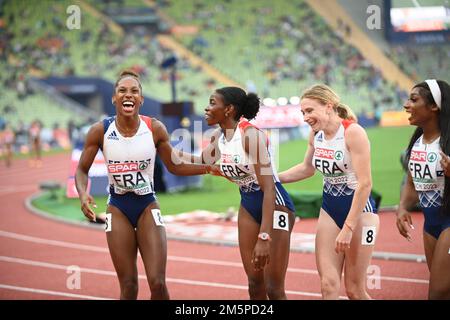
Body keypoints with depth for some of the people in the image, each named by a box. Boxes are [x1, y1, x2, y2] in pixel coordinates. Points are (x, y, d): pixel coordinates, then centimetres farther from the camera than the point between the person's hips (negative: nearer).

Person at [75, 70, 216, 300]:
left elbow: (174, 166, 5)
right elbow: (82, 170, 0)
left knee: (157, 283, -8)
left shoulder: (155, 129, -8)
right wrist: (83, 195, -20)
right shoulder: (100, 131, -9)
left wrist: (208, 167, -7)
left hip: (147, 206, 0)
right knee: (128, 287, 2)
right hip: (118, 209, 0)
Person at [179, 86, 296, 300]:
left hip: (274, 204, -8)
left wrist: (264, 238, -34)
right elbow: (200, 162, 21)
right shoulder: (219, 136, 1)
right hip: (248, 206, 8)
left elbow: (268, 189, -28)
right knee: (255, 285, 8)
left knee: (273, 289, -8)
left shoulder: (250, 135, -24)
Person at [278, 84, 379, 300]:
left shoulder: (353, 132, -19)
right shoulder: (315, 134, 2)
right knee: (328, 285, -2)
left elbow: (365, 184, -22)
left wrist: (348, 228, -24)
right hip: (329, 208, 6)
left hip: (358, 209, -6)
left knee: (354, 290, -2)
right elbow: (307, 168, 22)